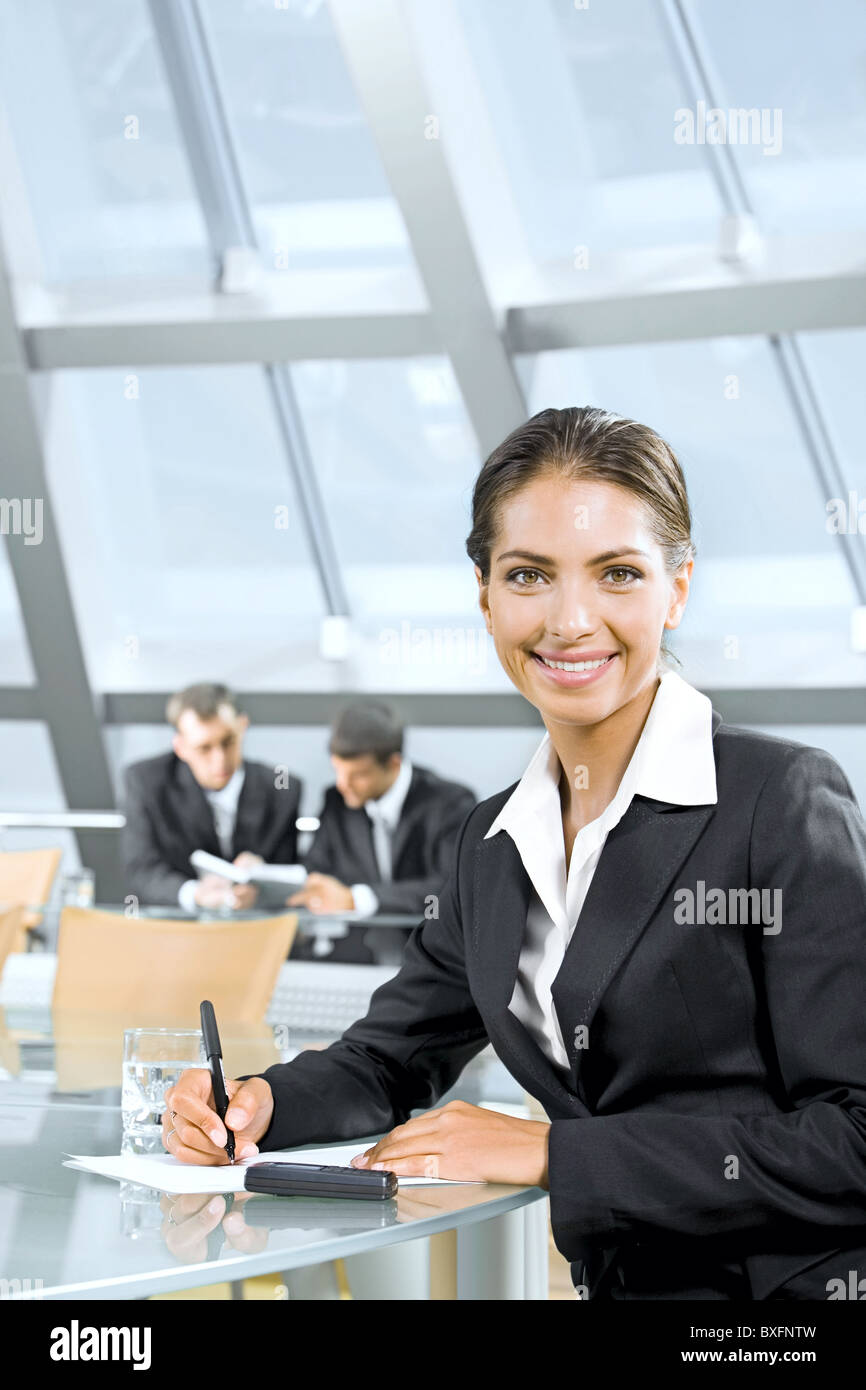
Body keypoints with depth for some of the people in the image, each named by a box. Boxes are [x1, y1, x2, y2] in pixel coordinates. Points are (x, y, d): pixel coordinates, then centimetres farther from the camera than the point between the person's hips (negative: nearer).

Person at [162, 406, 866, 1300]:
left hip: (792, 1281, -5)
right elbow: (395, 1056, 22)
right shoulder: (493, 840, 11)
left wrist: (554, 1152, -15)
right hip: (619, 1281, 5)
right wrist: (256, 1103, 1)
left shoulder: (786, 801, -9)